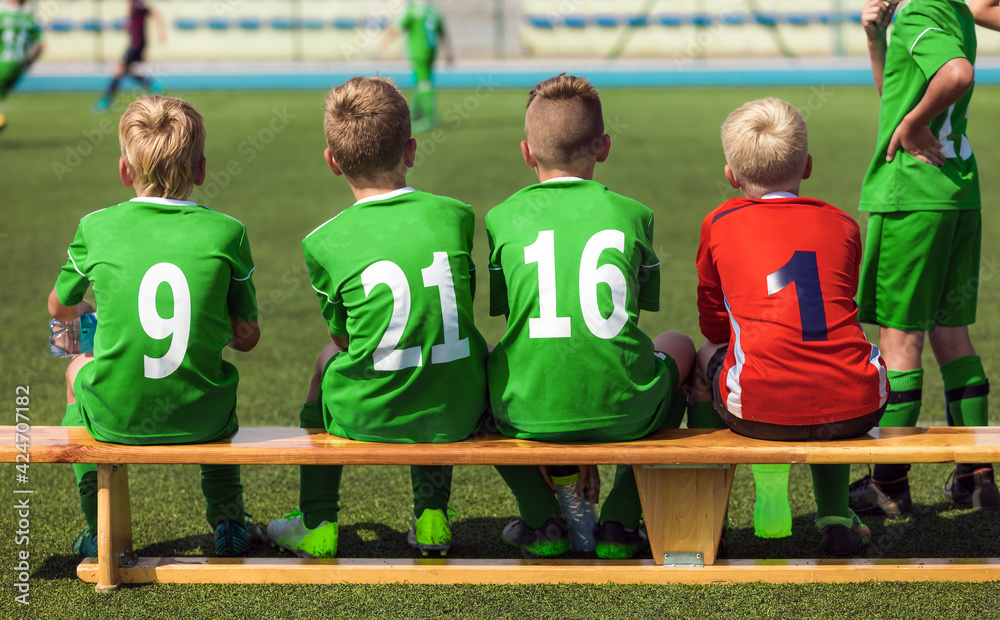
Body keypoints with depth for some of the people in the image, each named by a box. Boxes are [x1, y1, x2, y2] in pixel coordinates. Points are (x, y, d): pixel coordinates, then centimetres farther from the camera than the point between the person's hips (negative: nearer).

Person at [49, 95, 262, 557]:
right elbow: (247, 337, 3)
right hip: (200, 418, 1)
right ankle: (228, 521, 38)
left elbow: (59, 309, 15)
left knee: (79, 368, 33)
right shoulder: (226, 232, -5)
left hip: (115, 416, 0)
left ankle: (99, 531, 34)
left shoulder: (96, 227, -4)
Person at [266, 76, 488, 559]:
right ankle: (432, 517, 34)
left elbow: (343, 337, 3)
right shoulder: (456, 215, -2)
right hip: (459, 413, 2)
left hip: (370, 418, -2)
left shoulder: (326, 242, -9)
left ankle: (317, 524, 37)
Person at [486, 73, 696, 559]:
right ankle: (620, 521, 25)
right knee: (679, 347, 34)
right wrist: (594, 441, 22)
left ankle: (543, 520, 22)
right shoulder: (632, 214, 6)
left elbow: (516, 323, 10)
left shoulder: (504, 218, 4)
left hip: (531, 411, 0)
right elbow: (623, 323, 12)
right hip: (624, 413, 0)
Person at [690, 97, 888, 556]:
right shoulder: (842, 224, 17)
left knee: (704, 359, 30)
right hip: (856, 409, 3)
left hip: (761, 412, -2)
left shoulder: (719, 225, 12)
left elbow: (715, 325, 22)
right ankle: (834, 518, 35)